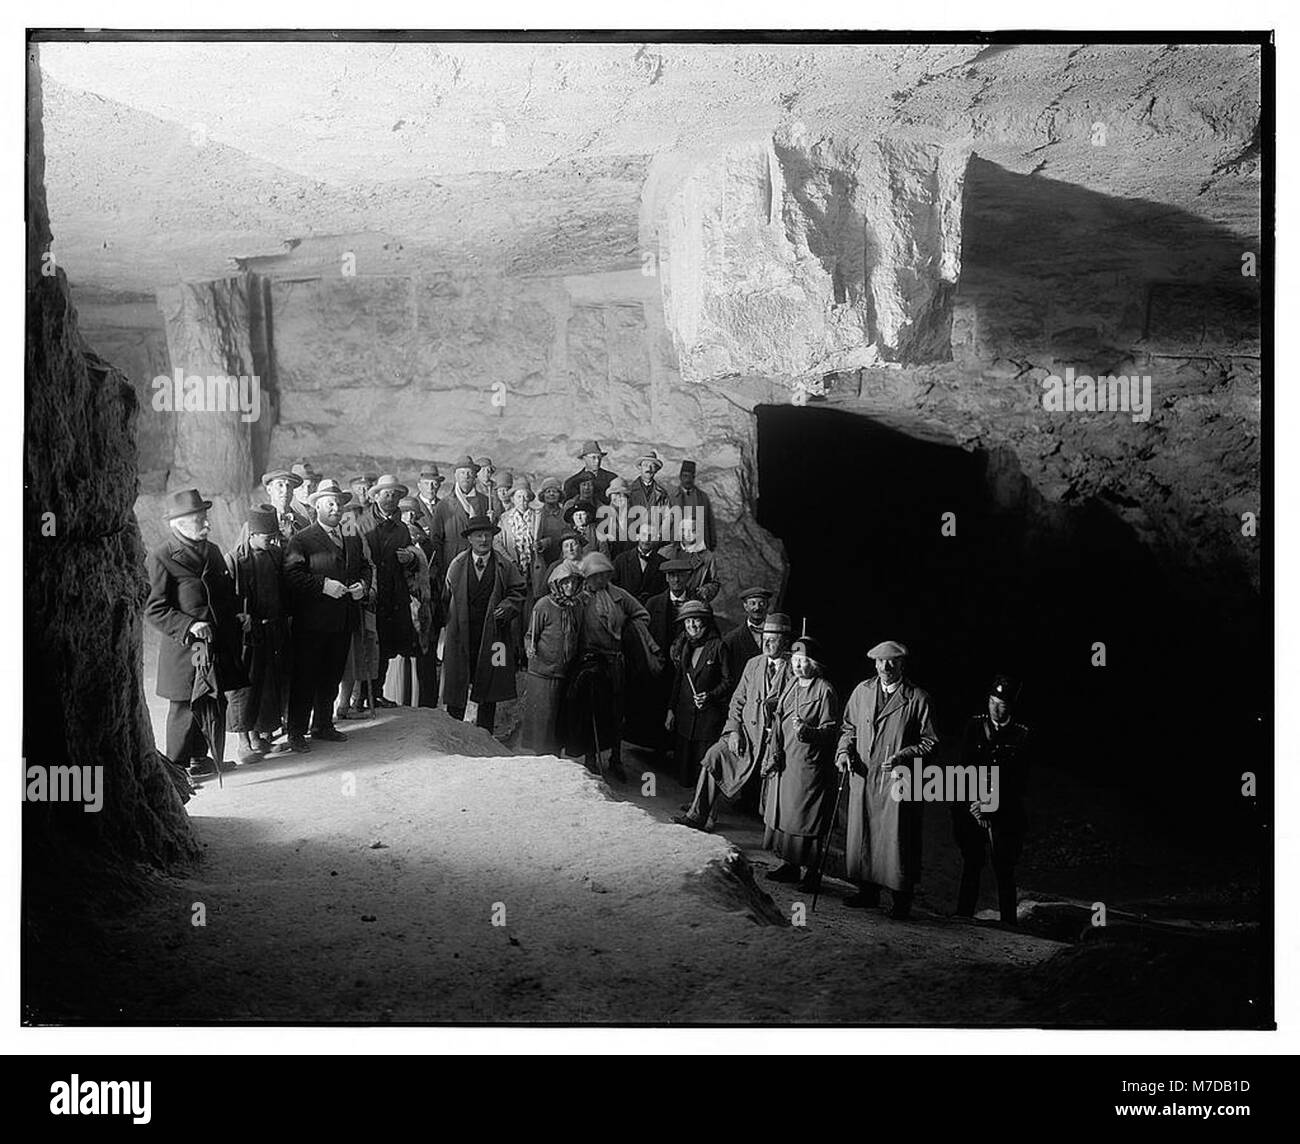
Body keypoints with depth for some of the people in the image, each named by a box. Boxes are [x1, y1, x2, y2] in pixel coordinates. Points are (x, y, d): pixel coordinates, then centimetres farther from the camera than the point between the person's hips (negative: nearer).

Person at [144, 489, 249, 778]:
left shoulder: (212, 551, 12)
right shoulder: (160, 559, -12)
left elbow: (227, 591, 25)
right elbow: (154, 610, -13)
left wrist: (236, 614, 8)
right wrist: (189, 626, -22)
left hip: (219, 645, 7)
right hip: (186, 648, -7)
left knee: (213, 705, 13)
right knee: (186, 708, 1)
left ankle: (200, 757, 29)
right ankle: (177, 765, 14)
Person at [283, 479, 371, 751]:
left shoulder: (353, 539, 15)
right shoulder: (302, 540, -6)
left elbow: (364, 566, 25)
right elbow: (292, 574, -15)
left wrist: (363, 585, 4)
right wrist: (323, 585, -22)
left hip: (343, 622, 6)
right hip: (312, 623, -6)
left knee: (332, 677, 13)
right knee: (305, 678, -2)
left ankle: (323, 726, 25)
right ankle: (296, 732, 4)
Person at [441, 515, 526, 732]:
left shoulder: (505, 567, 2)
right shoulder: (457, 565, 5)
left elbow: (517, 592, 6)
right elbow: (446, 598, 13)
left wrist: (507, 607, -12)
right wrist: (450, 622, 8)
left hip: (492, 636, 0)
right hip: (461, 635, 0)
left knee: (489, 692, 5)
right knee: (456, 688, 1)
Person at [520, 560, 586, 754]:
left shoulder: (579, 606, 5)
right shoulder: (543, 605, -9)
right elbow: (531, 635, -2)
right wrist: (530, 649, -21)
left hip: (566, 673, 5)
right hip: (542, 672, -5)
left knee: (560, 721, 11)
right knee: (541, 718, -2)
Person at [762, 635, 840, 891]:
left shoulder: (824, 692, -9)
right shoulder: (791, 688, 13)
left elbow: (831, 729, -11)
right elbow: (778, 723, 16)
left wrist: (808, 731, -29)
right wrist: (774, 754, 6)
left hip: (809, 765, -7)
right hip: (784, 763, 7)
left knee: (805, 819, -4)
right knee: (782, 814, 10)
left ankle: (809, 871, 5)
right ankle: (790, 865, 21)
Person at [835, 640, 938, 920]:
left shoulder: (917, 698, -4)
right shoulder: (862, 691, 9)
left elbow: (930, 741, -2)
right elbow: (849, 727, 19)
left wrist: (903, 756, -15)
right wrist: (845, 750, 1)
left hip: (898, 781, -4)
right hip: (863, 778, 4)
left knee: (897, 841, -3)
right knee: (861, 836, 8)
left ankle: (901, 899, 9)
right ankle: (868, 892, 22)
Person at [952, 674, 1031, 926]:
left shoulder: (1022, 734, -1)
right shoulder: (974, 725, 5)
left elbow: (1020, 779, -4)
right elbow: (967, 766, 0)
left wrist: (990, 803, -12)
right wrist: (974, 800, -12)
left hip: (1005, 813, -2)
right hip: (971, 808, 2)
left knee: (1004, 871, -1)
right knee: (971, 866, 6)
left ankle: (1008, 924, 5)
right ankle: (963, 917, 12)